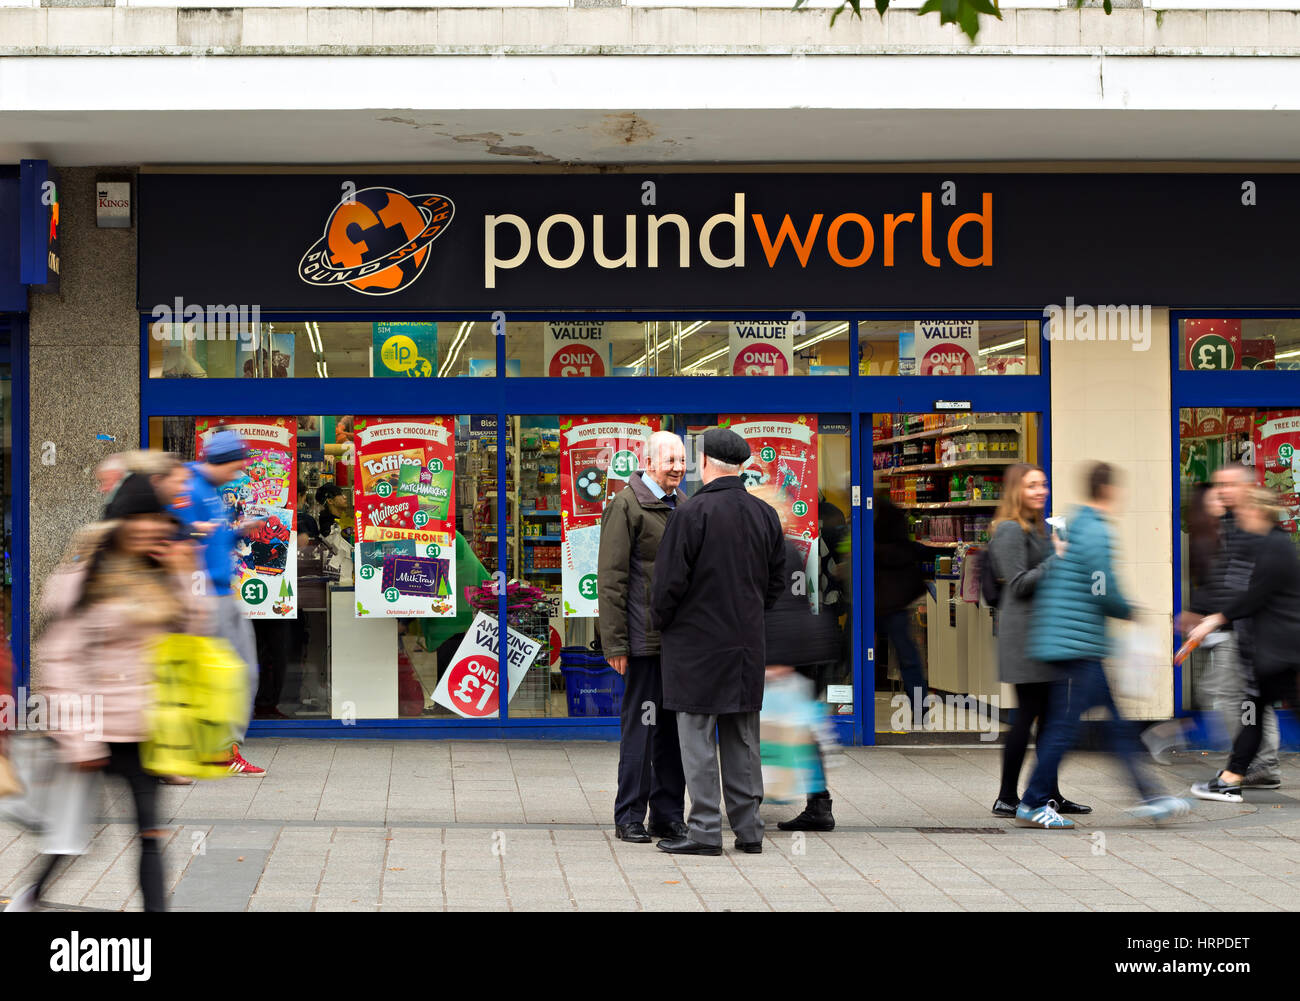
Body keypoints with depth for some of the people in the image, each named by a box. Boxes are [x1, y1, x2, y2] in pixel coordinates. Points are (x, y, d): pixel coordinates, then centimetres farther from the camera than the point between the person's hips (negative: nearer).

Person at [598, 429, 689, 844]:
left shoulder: (684, 506, 15)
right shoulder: (626, 506, -6)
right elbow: (611, 578, -9)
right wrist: (615, 642, -14)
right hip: (645, 637, -7)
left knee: (675, 726, 10)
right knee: (640, 725, -3)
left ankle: (669, 815, 18)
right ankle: (630, 817, 6)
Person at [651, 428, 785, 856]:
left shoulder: (694, 512, -14)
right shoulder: (766, 514, 6)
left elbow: (669, 580, -13)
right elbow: (777, 580, 13)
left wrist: (662, 622, 4)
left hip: (697, 642, -6)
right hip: (747, 644, 6)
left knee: (697, 738, -1)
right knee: (743, 739, 11)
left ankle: (705, 830, -2)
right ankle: (748, 829, 13)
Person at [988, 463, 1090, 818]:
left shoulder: (1037, 528, 17)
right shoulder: (1010, 530, -12)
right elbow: (1019, 583, -18)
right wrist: (1057, 560, -19)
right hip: (1024, 632, -10)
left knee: (1049, 713, 11)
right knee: (1027, 712, -8)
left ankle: (1050, 794, 17)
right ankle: (1007, 799, -3)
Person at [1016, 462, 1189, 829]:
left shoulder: (1070, 524, 15)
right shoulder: (1096, 531, -15)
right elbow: (1104, 592, -18)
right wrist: (1130, 611, 1)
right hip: (1078, 643, -10)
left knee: (1116, 720, 11)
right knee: (1065, 725, -4)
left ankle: (1147, 796, 14)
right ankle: (1032, 804, 2)